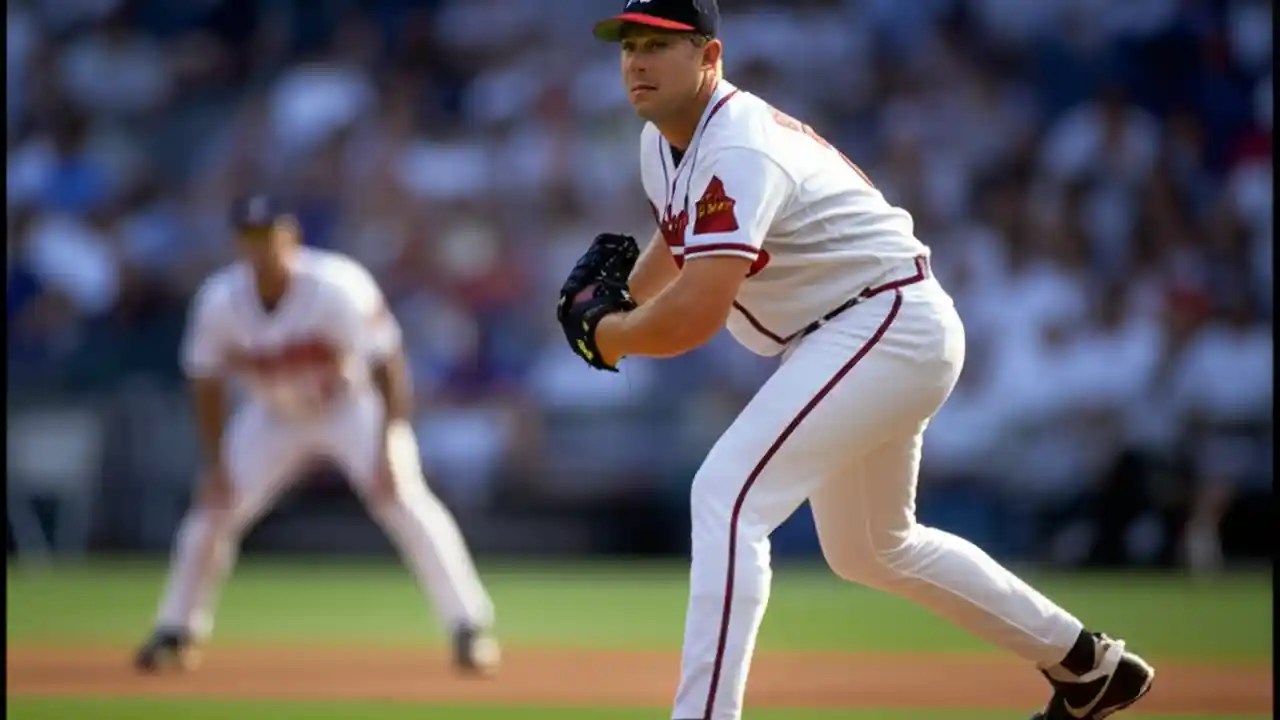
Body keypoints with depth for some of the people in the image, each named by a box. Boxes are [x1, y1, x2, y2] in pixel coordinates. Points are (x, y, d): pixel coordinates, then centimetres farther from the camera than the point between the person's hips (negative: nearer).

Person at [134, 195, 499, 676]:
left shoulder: (337, 287, -30)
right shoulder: (220, 301, -19)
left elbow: (387, 365, -26)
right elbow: (207, 382, -4)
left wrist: (387, 448, -32)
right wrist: (216, 464, -9)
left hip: (352, 406, -4)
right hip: (273, 417, 4)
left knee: (404, 501, -22)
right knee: (213, 508, -3)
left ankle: (470, 628, -18)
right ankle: (176, 632, 16)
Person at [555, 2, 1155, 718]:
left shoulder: (738, 153, -26)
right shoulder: (665, 142, 5)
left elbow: (693, 318, -34)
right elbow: (677, 242, 24)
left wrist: (605, 334, -16)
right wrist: (617, 293, 3)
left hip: (891, 327, -11)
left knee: (726, 498, -23)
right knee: (868, 550, 24)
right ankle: (1086, 661, 37)